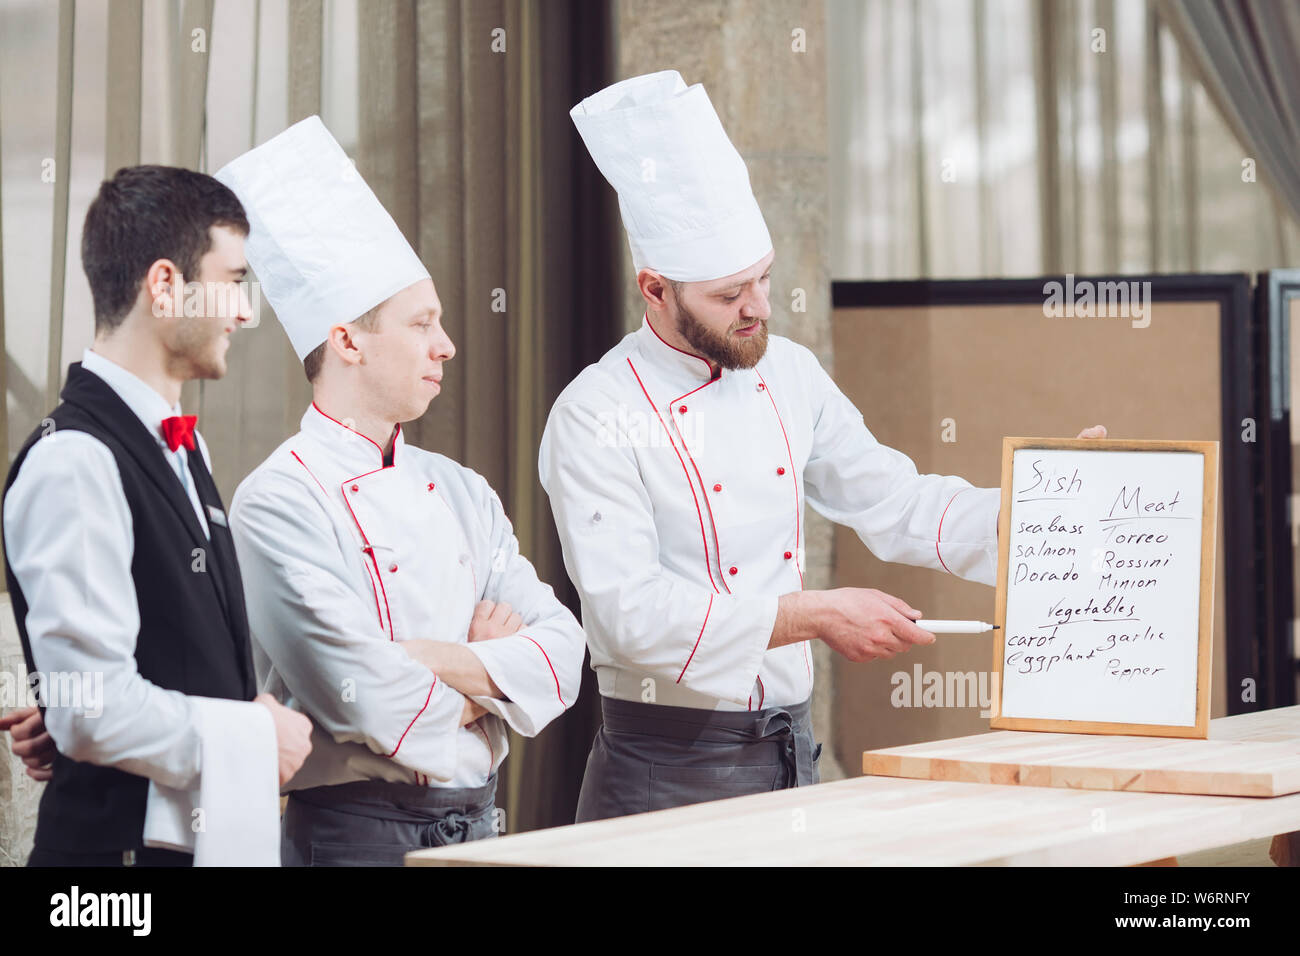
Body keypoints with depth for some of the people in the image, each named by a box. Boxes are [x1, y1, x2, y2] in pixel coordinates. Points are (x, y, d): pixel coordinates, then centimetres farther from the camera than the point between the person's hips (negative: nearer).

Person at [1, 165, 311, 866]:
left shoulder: (179, 447, 15)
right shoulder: (75, 462, -16)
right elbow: (91, 713, -22)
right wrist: (254, 738, -10)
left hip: (211, 836, 9)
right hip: (120, 842, -9)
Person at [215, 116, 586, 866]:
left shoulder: (460, 492, 10)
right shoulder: (280, 503, -12)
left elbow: (561, 652, 3)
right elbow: (363, 698, -20)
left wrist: (440, 660, -13)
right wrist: (487, 675, -3)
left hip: (478, 817, 6)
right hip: (357, 825, -6)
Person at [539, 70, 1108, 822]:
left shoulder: (791, 376, 7)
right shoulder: (597, 417, -13)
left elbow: (893, 504, 13)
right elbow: (631, 611, -21)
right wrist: (811, 616, -23)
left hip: (790, 752, 6)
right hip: (669, 772, -6)